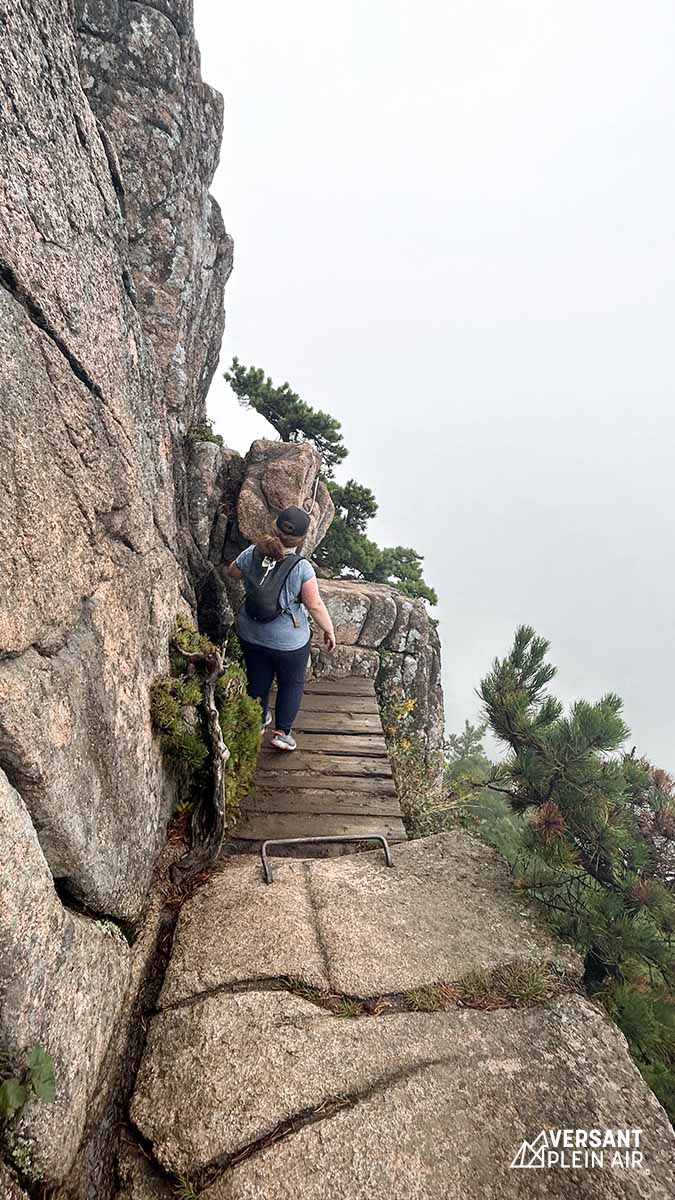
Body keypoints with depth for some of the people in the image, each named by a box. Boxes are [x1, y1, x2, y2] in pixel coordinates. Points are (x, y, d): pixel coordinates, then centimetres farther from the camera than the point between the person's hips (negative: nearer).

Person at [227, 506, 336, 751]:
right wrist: (329, 630, -2)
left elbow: (232, 572, 7)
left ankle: (258, 721, 46)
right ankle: (282, 732, 26)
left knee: (258, 680, 25)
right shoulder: (302, 568, -26)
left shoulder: (252, 554, -14)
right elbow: (315, 605, -18)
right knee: (292, 684, 21)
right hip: (289, 641, -4)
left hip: (250, 636, 4)